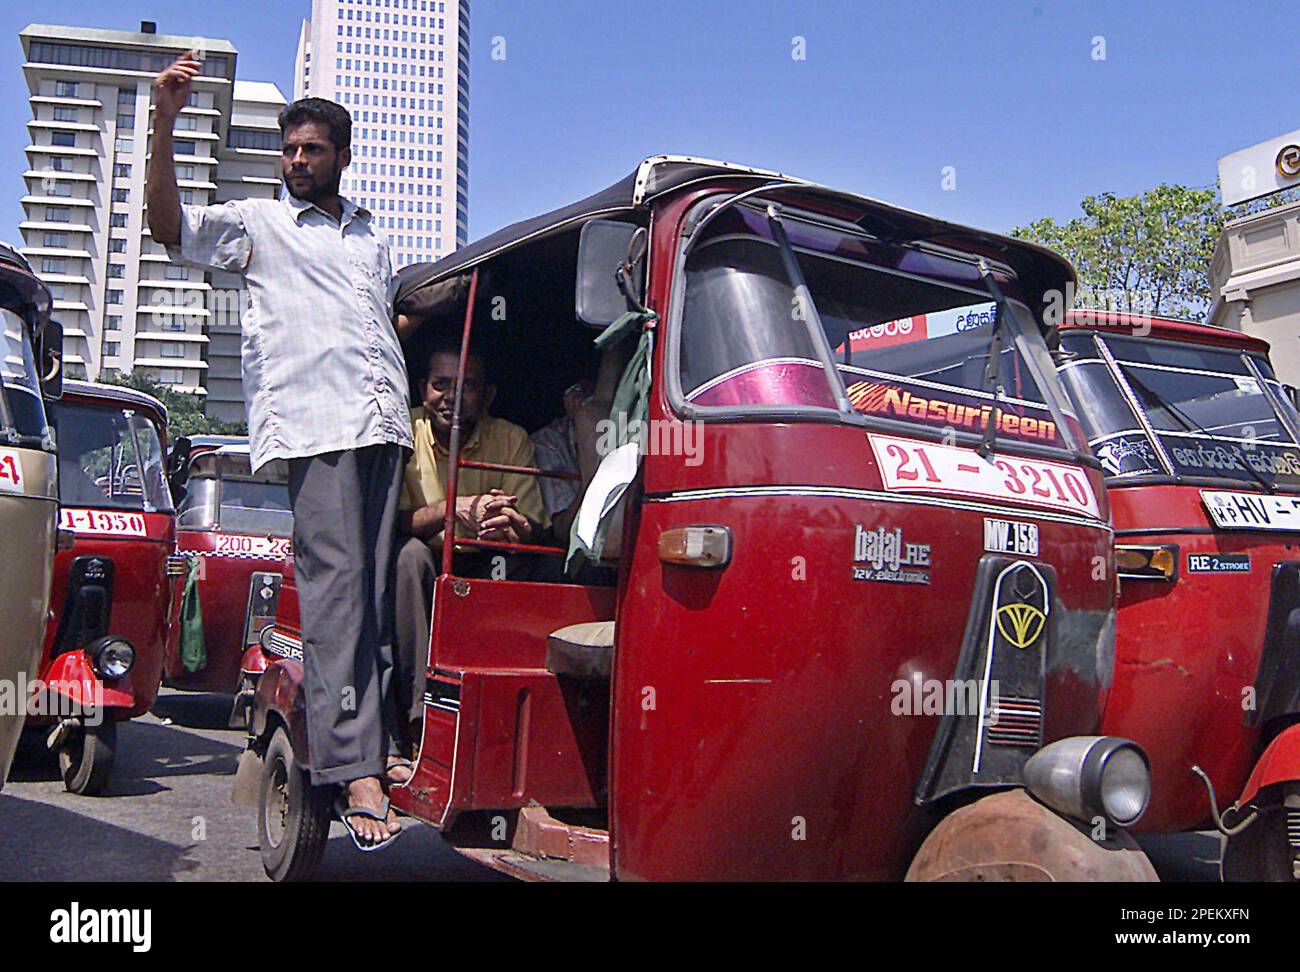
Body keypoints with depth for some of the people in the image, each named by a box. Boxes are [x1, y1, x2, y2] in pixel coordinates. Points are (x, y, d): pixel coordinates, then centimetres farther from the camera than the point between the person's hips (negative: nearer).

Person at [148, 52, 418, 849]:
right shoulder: (259, 223, 15)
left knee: (380, 590, 1)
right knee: (337, 587, -13)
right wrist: (165, 126, -11)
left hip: (386, 424, 5)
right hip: (315, 424, -5)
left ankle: (383, 739, 5)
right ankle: (355, 769, -15)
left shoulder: (375, 239, 30)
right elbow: (171, 228, -2)